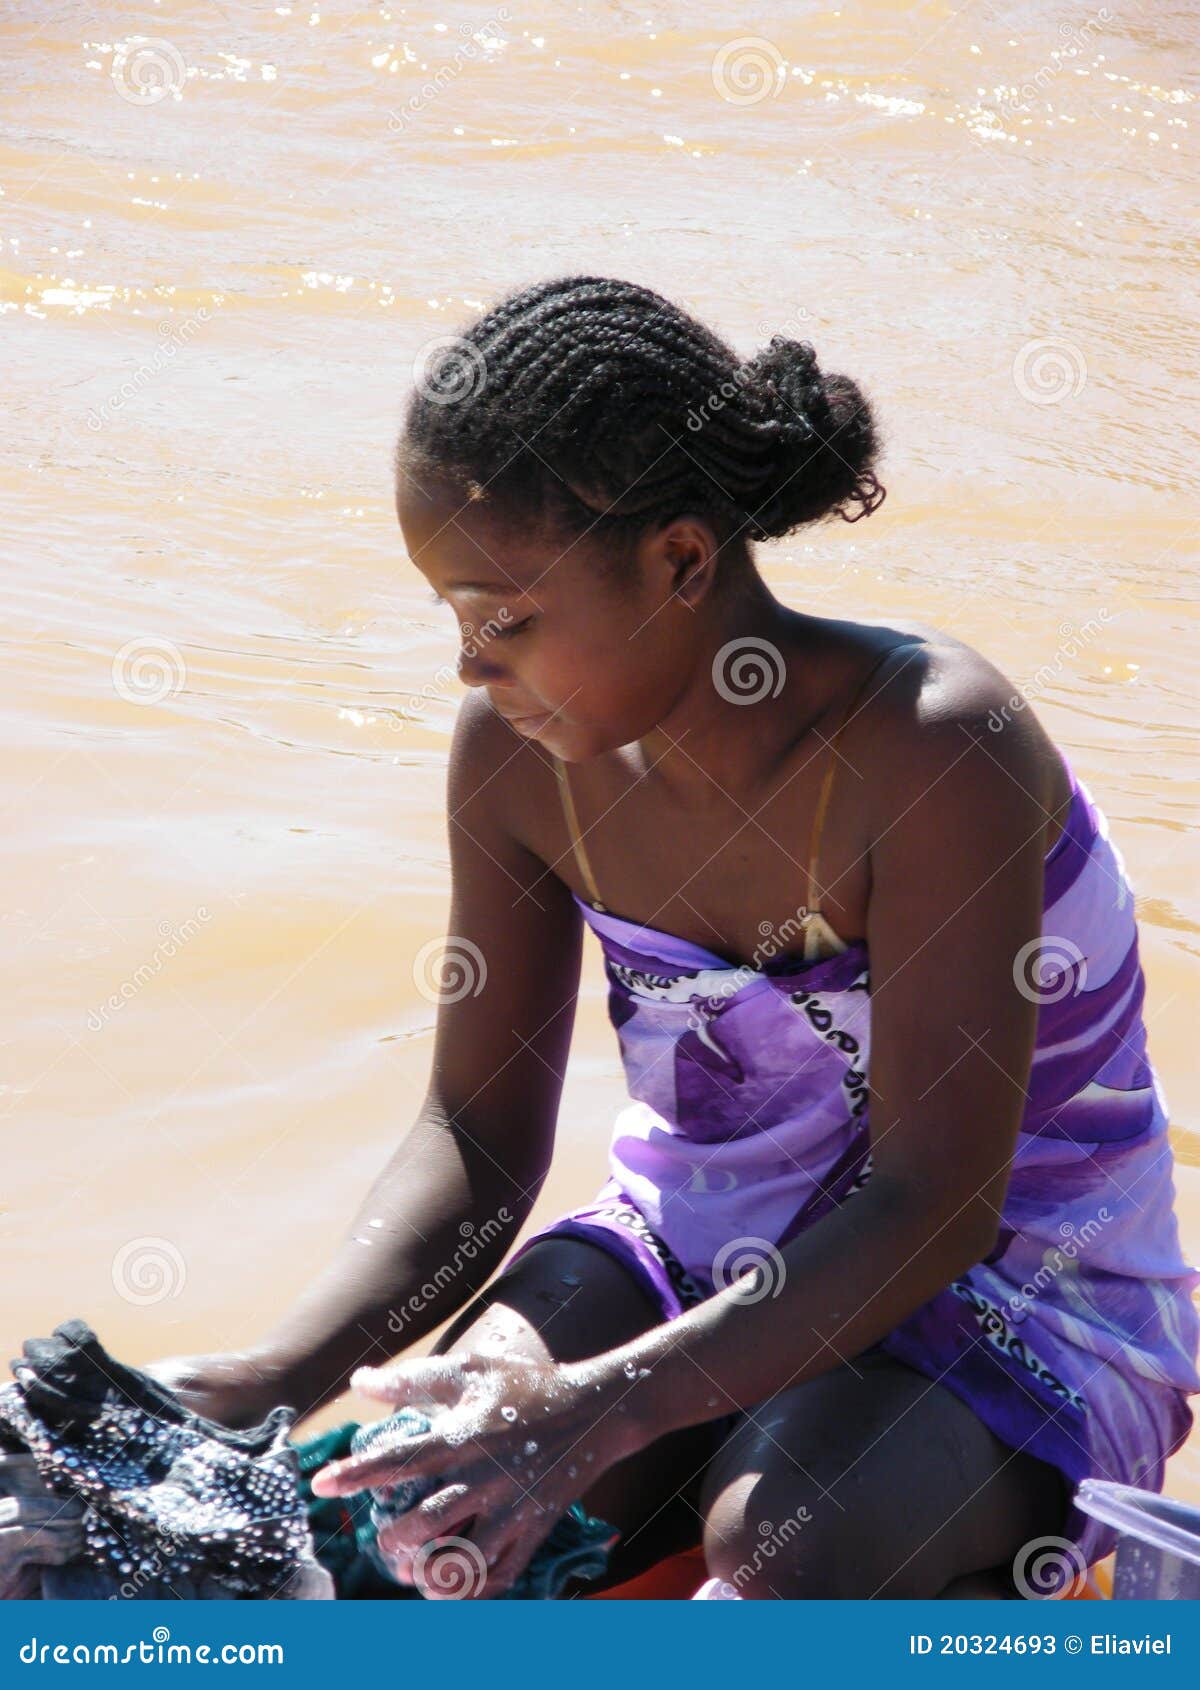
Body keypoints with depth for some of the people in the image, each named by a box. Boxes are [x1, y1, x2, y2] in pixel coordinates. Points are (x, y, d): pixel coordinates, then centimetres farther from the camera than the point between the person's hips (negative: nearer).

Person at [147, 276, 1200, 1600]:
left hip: (1017, 1292, -4)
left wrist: (598, 1409, -38)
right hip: (696, 1255, 5)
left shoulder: (932, 748, -27)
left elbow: (933, 1203, -27)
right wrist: (271, 1379, -17)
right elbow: (477, 1132, 0)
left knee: (779, 1548, -33)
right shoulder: (520, 752, -9)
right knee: (434, 1508, -21)